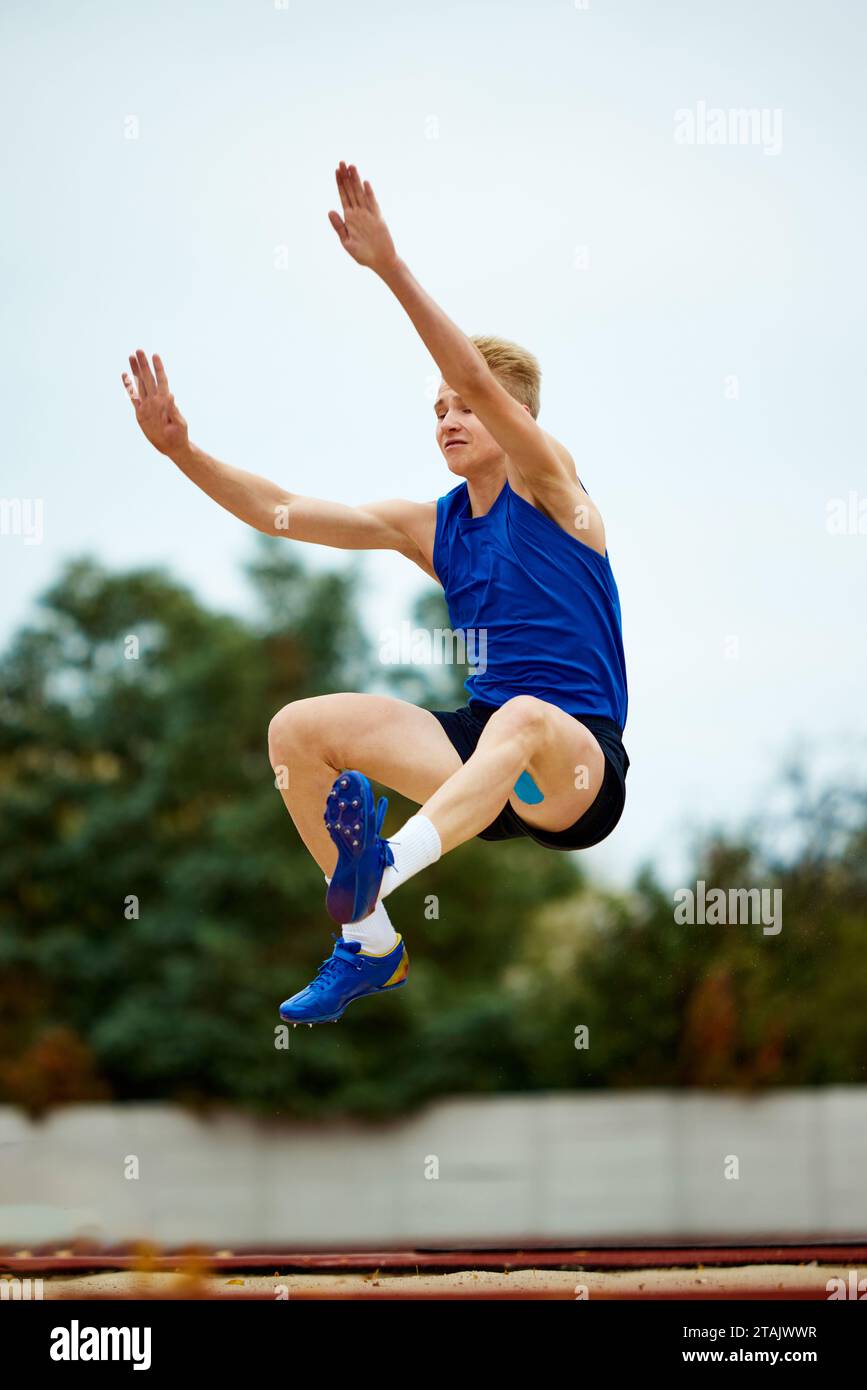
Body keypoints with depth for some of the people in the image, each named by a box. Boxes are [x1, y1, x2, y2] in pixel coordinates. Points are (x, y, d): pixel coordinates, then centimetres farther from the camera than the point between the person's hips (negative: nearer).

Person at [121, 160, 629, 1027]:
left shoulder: (549, 486, -2)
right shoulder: (429, 526, 13)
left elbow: (482, 379, -19)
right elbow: (280, 513, 8)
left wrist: (391, 268, -29)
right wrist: (182, 451, -5)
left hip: (579, 772, -6)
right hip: (481, 746, 6)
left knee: (523, 719, -42)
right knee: (298, 728, -9)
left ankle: (383, 868, -70)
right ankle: (369, 943, -4)